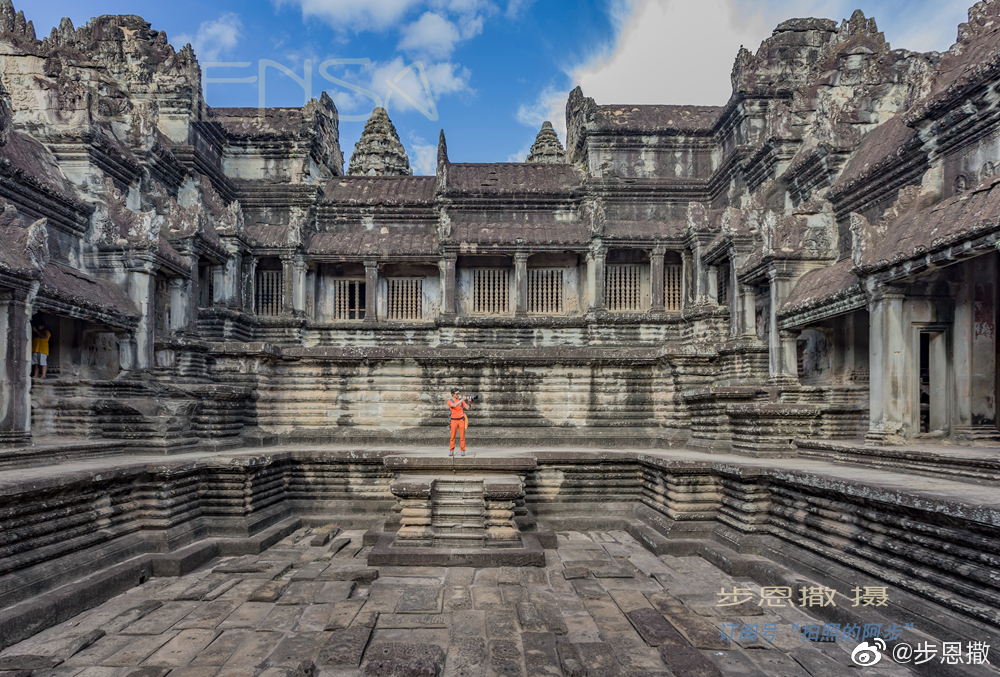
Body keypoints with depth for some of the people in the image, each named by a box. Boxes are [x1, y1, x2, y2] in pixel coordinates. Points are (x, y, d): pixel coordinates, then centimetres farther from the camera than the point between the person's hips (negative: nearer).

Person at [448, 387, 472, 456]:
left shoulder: (461, 400, 8)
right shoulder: (450, 401, -1)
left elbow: (467, 407, 0)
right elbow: (454, 405, -22)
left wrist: (469, 402, -18)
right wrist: (462, 400, -28)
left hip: (461, 419, 1)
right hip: (454, 420, -1)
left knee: (462, 436, -1)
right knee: (453, 436, 0)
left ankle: (463, 451, 2)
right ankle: (451, 451, 6)